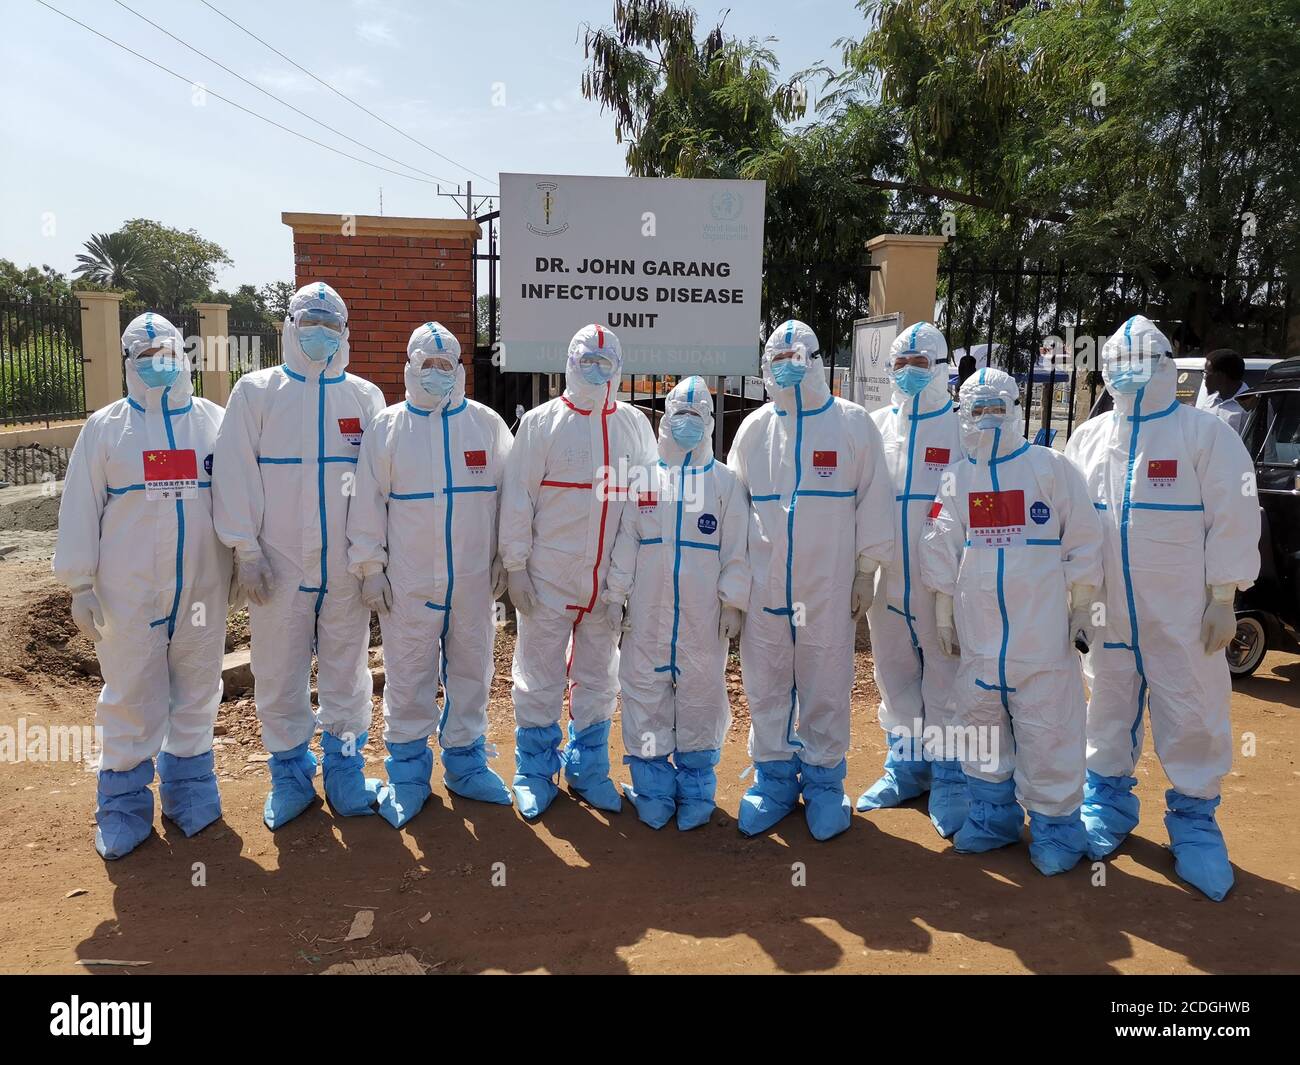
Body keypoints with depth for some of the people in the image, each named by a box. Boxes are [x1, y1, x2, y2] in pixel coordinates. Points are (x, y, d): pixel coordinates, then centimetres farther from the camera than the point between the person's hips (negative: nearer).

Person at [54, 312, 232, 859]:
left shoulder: (215, 421, 5)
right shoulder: (105, 427, 2)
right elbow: (80, 508, 2)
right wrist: (80, 584, -1)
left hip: (202, 589, 1)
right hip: (129, 594, -1)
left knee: (196, 695, 11)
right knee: (130, 700, 5)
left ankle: (188, 792, 28)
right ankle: (124, 807, 21)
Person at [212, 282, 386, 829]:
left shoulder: (364, 396, 7)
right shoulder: (255, 392, 4)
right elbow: (235, 474, -1)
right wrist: (245, 548, -7)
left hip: (347, 563, 1)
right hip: (278, 562, -1)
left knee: (347, 667, 8)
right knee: (279, 671, 6)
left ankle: (344, 768, 24)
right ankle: (289, 774, 23)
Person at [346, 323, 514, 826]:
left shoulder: (487, 423, 5)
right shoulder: (387, 426, 2)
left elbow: (508, 494, 7)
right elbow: (368, 500, 2)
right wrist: (369, 566, -2)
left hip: (474, 578, 2)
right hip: (407, 579, -1)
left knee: (471, 672, 10)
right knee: (408, 677, 5)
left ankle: (466, 761, 27)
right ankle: (407, 772, 20)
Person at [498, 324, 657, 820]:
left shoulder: (635, 425, 7)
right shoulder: (540, 422, -2)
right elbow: (517, 498, -4)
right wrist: (515, 565, -8)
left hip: (612, 580, 3)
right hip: (548, 576, -3)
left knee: (598, 679, 13)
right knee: (539, 677, 6)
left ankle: (588, 769, 28)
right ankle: (534, 773, 22)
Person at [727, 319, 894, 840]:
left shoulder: (853, 423, 1)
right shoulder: (754, 428, 7)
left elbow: (873, 500, 2)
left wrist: (866, 571, 0)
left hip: (829, 584, -2)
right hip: (764, 583, 2)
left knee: (825, 687, 6)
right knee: (765, 685, 9)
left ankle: (823, 781, 22)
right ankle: (773, 777, 25)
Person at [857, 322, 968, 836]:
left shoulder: (963, 427, -1)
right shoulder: (875, 426, 9)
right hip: (887, 578, 4)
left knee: (946, 679, 1)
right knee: (895, 677, 13)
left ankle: (950, 775, 16)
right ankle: (905, 765, 29)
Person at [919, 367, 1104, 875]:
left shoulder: (1051, 467, -2)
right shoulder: (958, 477, 7)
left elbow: (1082, 541, 0)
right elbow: (941, 548, 9)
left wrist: (1081, 608, 1)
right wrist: (943, 612, 9)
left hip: (1042, 629, -3)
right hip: (977, 629, 4)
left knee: (1047, 727, -2)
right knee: (980, 720, 11)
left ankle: (1055, 824, 14)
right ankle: (993, 814, 27)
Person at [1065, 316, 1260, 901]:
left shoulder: (1205, 433, -4)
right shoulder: (1088, 437, 7)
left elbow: (1232, 520, -5)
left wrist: (1222, 599, -8)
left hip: (1182, 614, -3)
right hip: (1106, 610, 4)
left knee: (1191, 718, 2)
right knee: (1108, 709, 14)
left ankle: (1193, 819, 20)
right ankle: (1109, 799, 31)